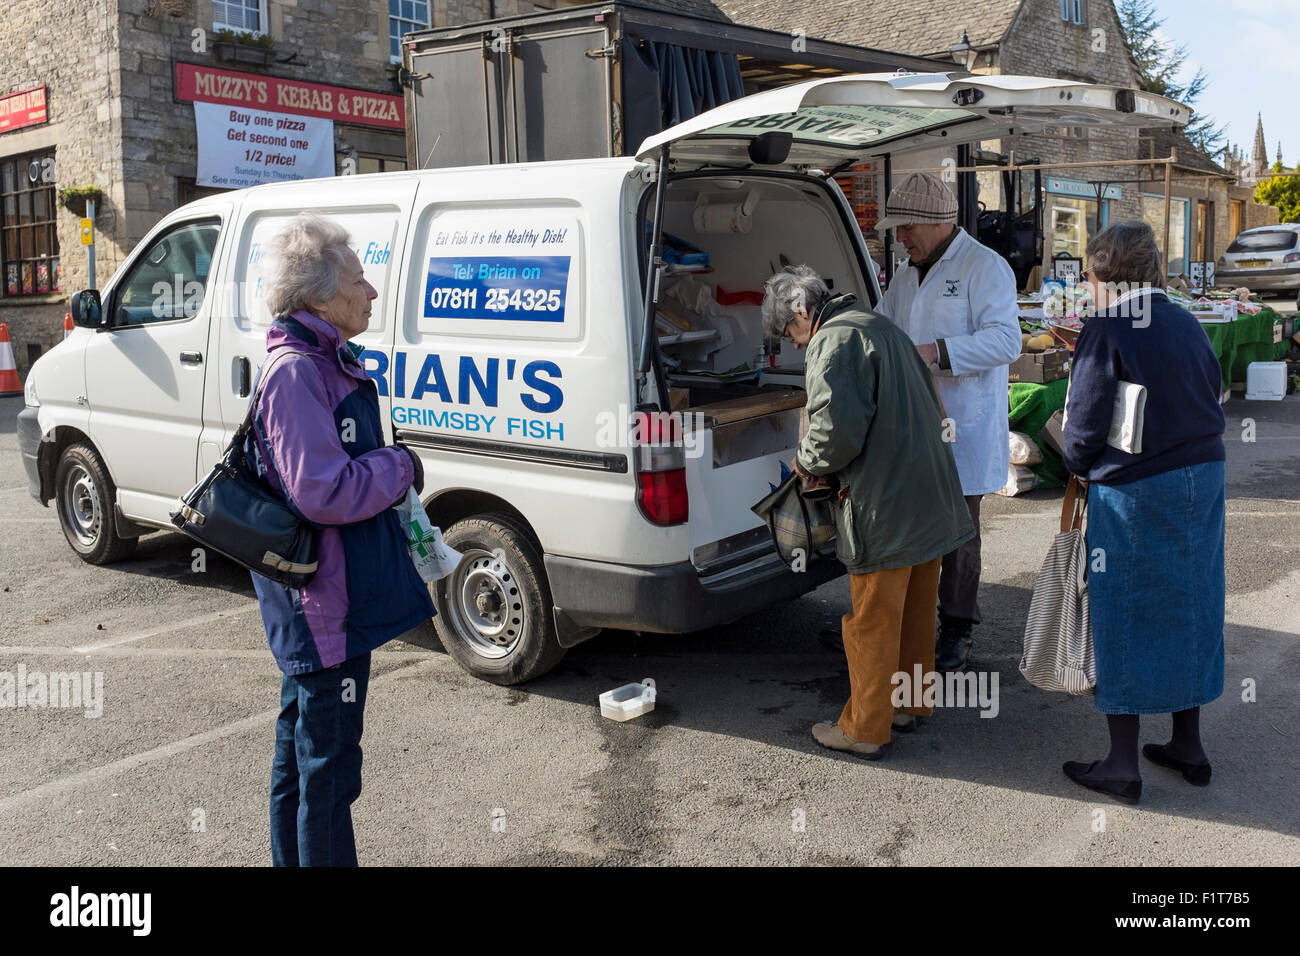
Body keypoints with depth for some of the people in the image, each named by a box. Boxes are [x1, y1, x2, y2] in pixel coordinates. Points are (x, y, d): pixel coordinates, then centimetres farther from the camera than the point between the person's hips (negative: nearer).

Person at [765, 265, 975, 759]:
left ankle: (865, 728, 13)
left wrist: (808, 461, -4)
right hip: (932, 496, 10)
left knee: (872, 620, 2)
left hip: (886, 506, -10)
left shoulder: (834, 340, -14)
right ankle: (911, 702, 37)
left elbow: (838, 427, -25)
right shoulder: (880, 326, 17)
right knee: (915, 609, 21)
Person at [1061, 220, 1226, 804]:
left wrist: (1081, 470, 6)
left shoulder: (1106, 331, -14)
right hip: (1202, 478, 7)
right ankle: (1188, 746, 28)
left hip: (1133, 493, -7)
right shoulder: (1186, 324, 7)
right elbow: (1211, 399, 11)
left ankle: (1122, 765, 11)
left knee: (1124, 620, 3)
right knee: (1189, 608, 16)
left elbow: (1084, 424, -13)